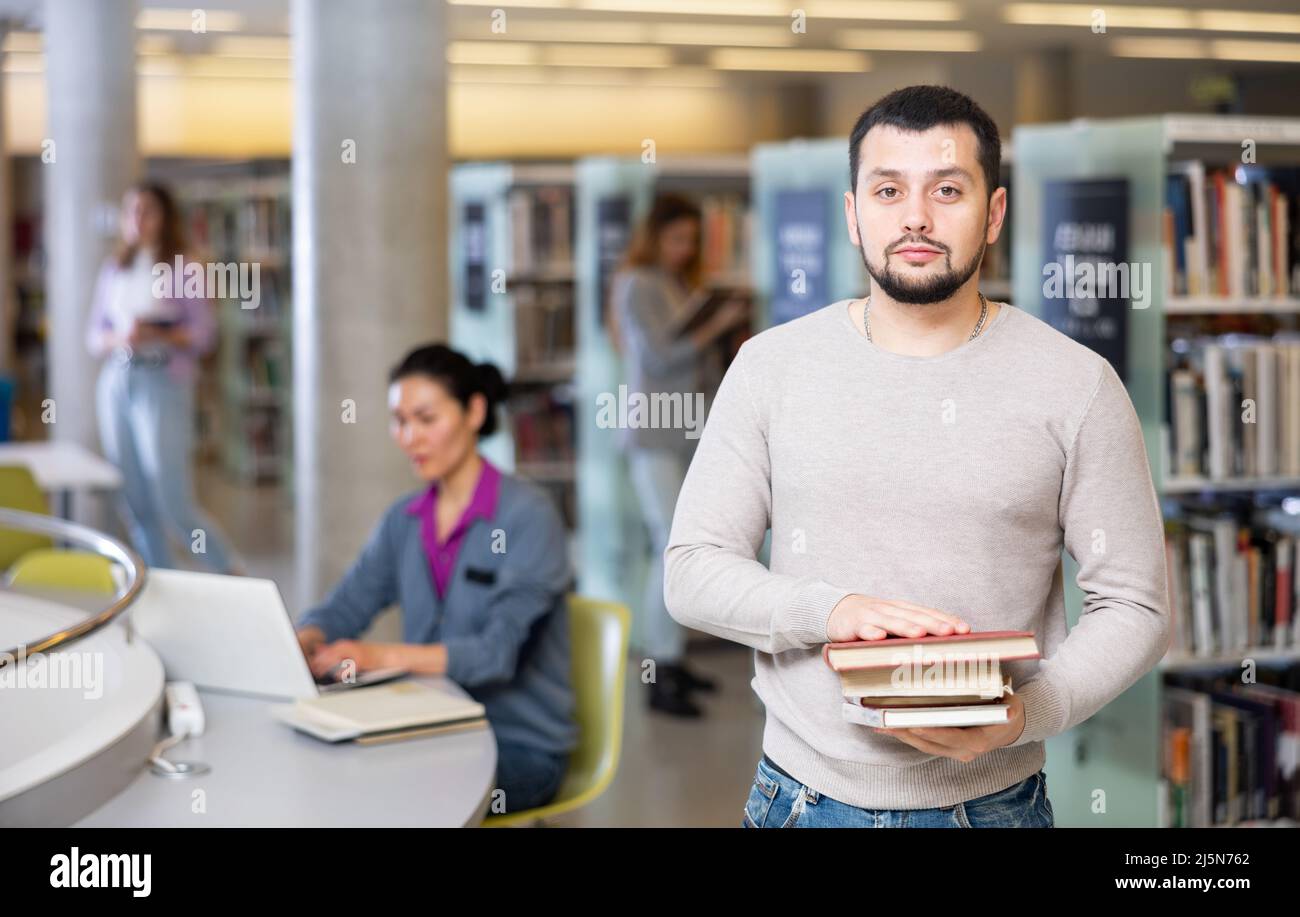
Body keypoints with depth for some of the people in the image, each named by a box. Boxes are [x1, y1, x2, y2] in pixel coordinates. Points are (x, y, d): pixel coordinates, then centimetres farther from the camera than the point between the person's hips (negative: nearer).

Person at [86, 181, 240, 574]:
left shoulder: (182, 268, 0)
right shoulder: (113, 270, 13)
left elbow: (204, 333, -5)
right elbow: (94, 335, 13)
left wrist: (157, 335, -19)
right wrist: (118, 339, -8)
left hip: (163, 384, -5)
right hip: (116, 384, 5)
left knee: (175, 505, -9)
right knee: (136, 505, 3)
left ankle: (234, 579, 8)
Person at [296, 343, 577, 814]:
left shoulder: (527, 515, -14)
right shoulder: (404, 519, 8)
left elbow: (499, 651, -24)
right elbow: (343, 608, 6)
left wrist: (386, 656, -37)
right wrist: (301, 643, -18)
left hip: (520, 746, -5)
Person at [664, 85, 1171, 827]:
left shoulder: (1075, 385, -6)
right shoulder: (772, 367, -1)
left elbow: (1135, 606, -4)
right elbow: (693, 570, -2)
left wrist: (1026, 716, -21)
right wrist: (833, 611, -19)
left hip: (992, 801, -1)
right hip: (804, 794, 1)